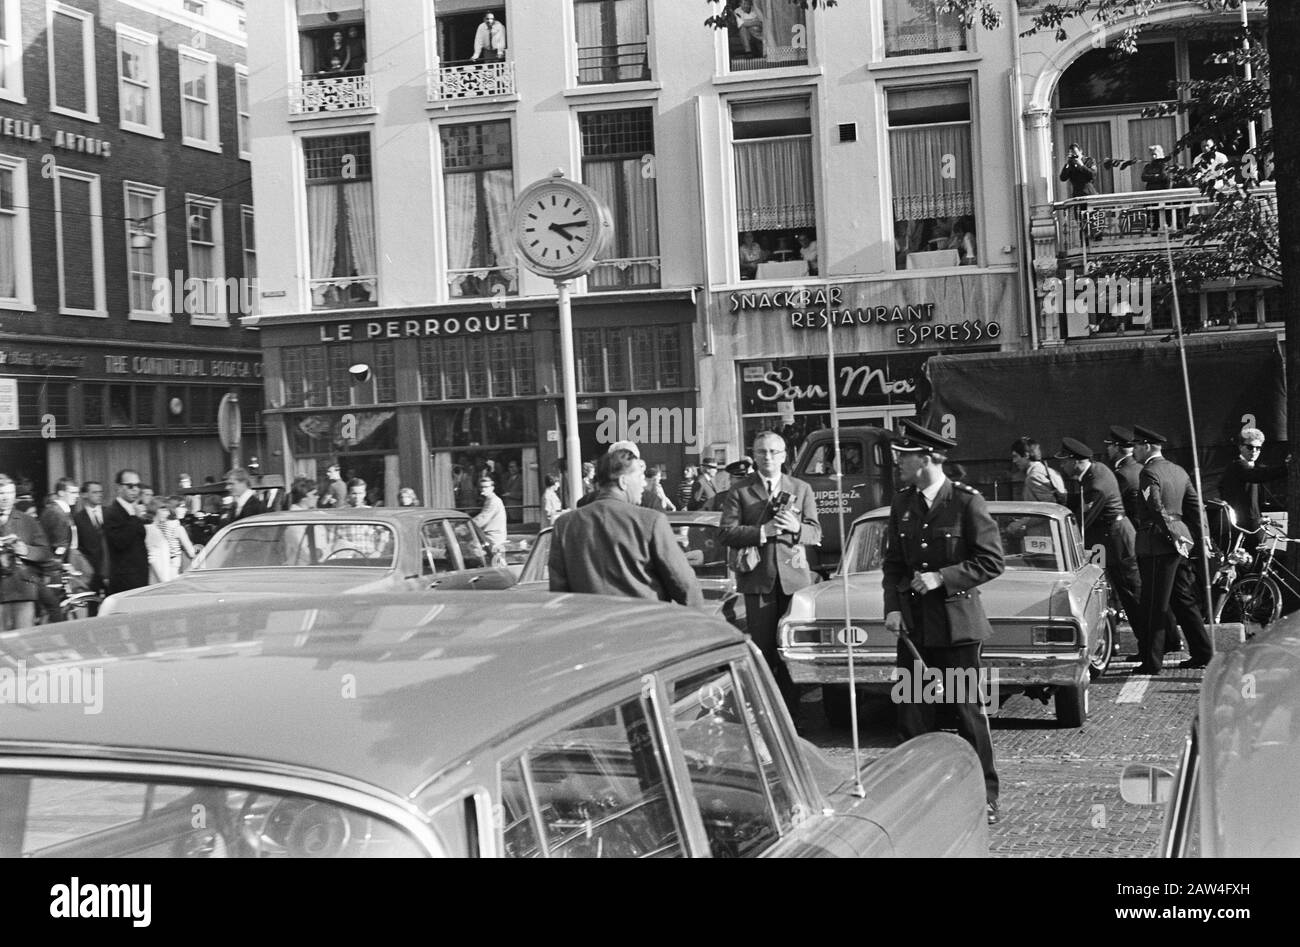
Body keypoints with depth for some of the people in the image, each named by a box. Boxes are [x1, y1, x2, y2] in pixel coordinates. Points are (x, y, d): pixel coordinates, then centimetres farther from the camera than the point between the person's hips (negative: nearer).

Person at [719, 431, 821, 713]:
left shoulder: (801, 489, 14)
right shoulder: (738, 491, 5)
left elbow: (816, 533, 10)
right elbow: (726, 533, -5)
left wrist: (796, 528, -12)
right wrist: (763, 532, -16)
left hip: (794, 576, 2)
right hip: (757, 577, -2)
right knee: (762, 648, -1)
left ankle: (791, 709, 9)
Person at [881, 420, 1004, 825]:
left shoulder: (966, 501, -9)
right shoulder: (901, 504, 6)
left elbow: (992, 561, -9)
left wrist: (942, 578, -17)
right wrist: (892, 606, -3)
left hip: (957, 621, -5)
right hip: (913, 622, 5)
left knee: (968, 709, 2)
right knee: (911, 711, 5)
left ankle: (984, 796, 13)